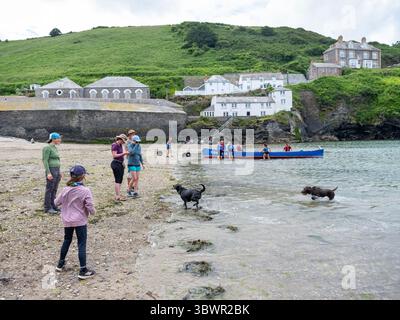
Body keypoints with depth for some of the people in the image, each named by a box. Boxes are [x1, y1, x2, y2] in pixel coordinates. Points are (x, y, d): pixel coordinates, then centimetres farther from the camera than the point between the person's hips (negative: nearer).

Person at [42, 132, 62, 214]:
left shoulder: (54, 148, 14)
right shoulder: (47, 148, -12)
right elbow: (45, 161, -16)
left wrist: (59, 172, 20)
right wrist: (48, 173, -21)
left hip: (57, 170, 9)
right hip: (51, 171, -9)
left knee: (54, 189, 12)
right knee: (49, 190, -2)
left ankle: (52, 205, 21)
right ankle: (47, 208, 6)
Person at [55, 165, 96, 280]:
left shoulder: (66, 190, -5)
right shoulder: (85, 191, -18)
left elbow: (57, 202, 7)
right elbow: (90, 207, -18)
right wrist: (92, 212, 3)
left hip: (67, 221, 5)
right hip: (80, 221, -5)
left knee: (67, 241, 24)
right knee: (82, 245, 2)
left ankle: (61, 264, 39)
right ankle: (83, 271, 4)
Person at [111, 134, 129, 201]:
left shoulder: (120, 145, 15)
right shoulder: (115, 145, -12)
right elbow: (114, 155, -18)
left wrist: (125, 153, 5)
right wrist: (123, 153, -18)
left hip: (120, 164, 9)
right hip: (116, 164, -9)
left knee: (120, 180, 10)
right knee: (118, 180, -8)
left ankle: (118, 195, 16)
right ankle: (118, 196, -6)